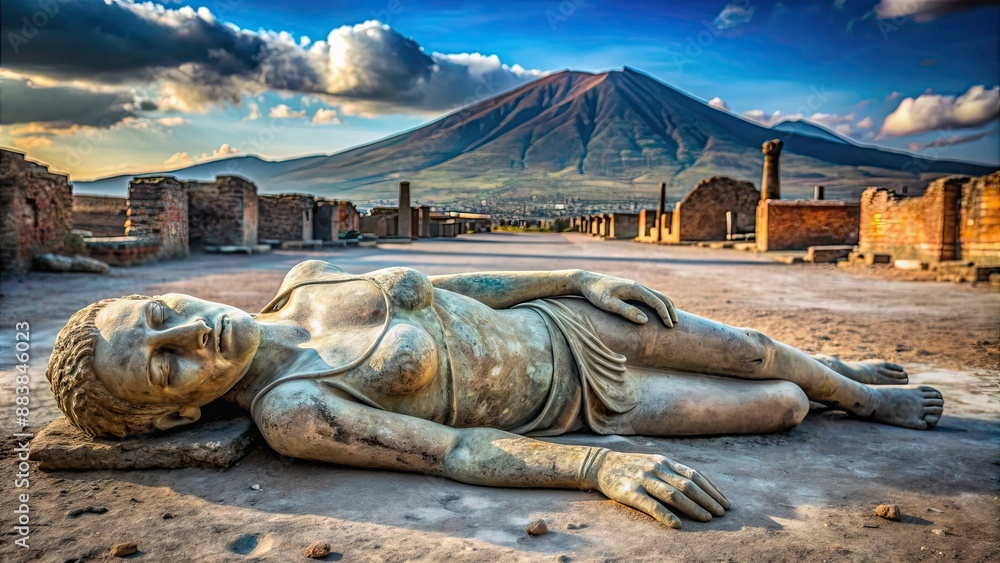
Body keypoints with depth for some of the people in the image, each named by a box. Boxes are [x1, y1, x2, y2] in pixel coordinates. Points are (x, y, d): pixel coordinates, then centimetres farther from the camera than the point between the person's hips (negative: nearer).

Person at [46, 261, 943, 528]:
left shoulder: (309, 281, -6)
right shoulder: (291, 415, -24)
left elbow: (447, 288, 1)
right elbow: (453, 451, -25)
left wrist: (579, 278, 0)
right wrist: (602, 467, -31)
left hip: (563, 319, 5)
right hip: (583, 405, -4)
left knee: (749, 350, 16)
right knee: (781, 411, 7)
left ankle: (842, 375, 50)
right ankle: (868, 403, 42)